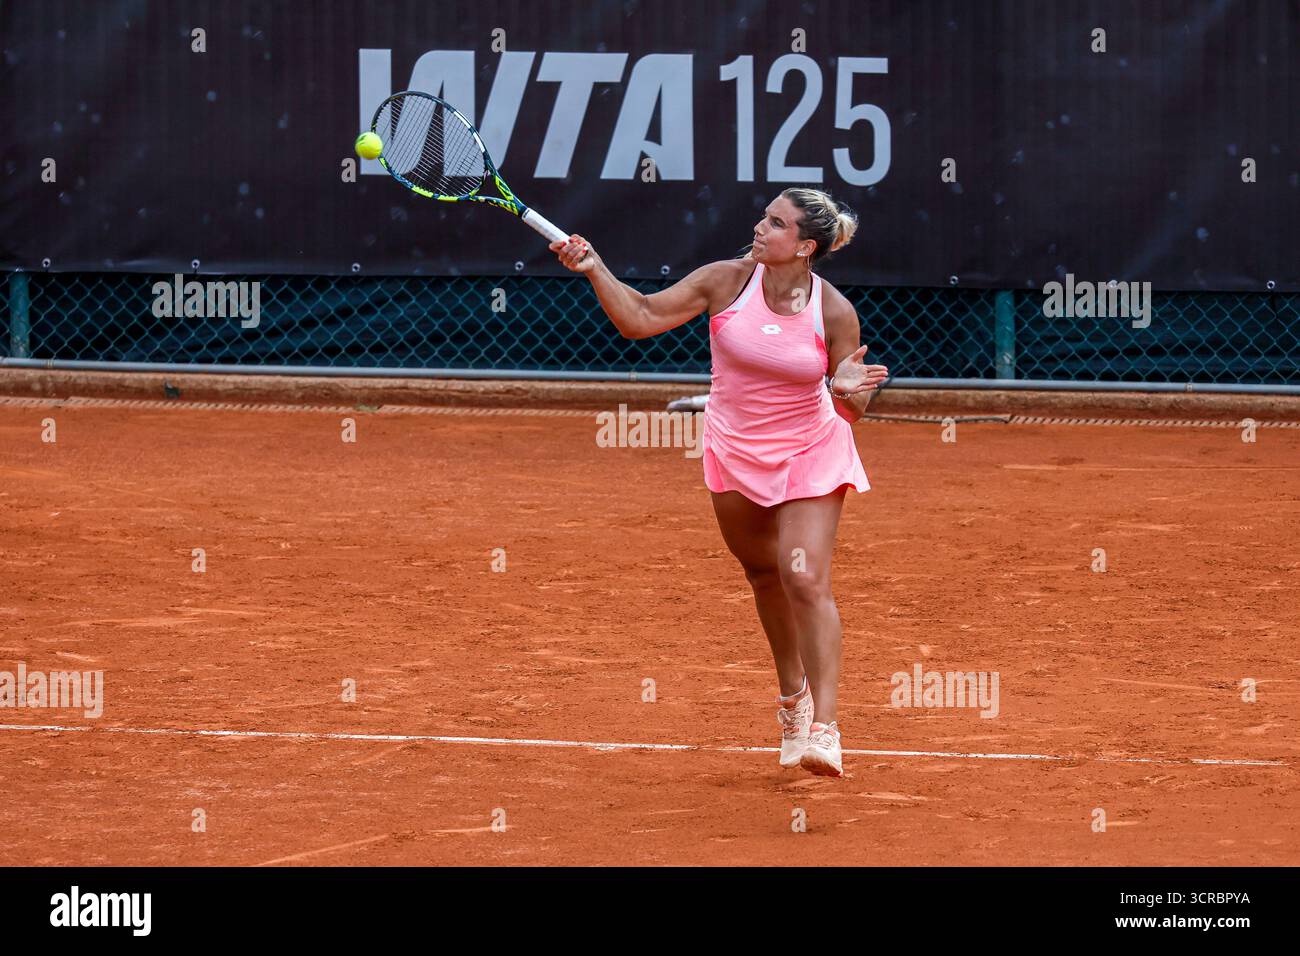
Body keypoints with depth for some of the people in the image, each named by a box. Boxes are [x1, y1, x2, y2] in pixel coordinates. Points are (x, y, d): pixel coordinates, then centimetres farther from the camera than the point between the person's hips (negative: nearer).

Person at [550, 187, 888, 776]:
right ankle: (792, 694, 38)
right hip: (734, 455, 3)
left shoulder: (834, 313, -16)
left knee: (806, 581, -16)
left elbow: (851, 412, -8)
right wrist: (594, 270, -21)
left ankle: (823, 729, -18)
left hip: (809, 456, -3)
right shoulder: (726, 281, -11)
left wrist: (848, 391, -31)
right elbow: (641, 318, -9)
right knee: (764, 574, 16)